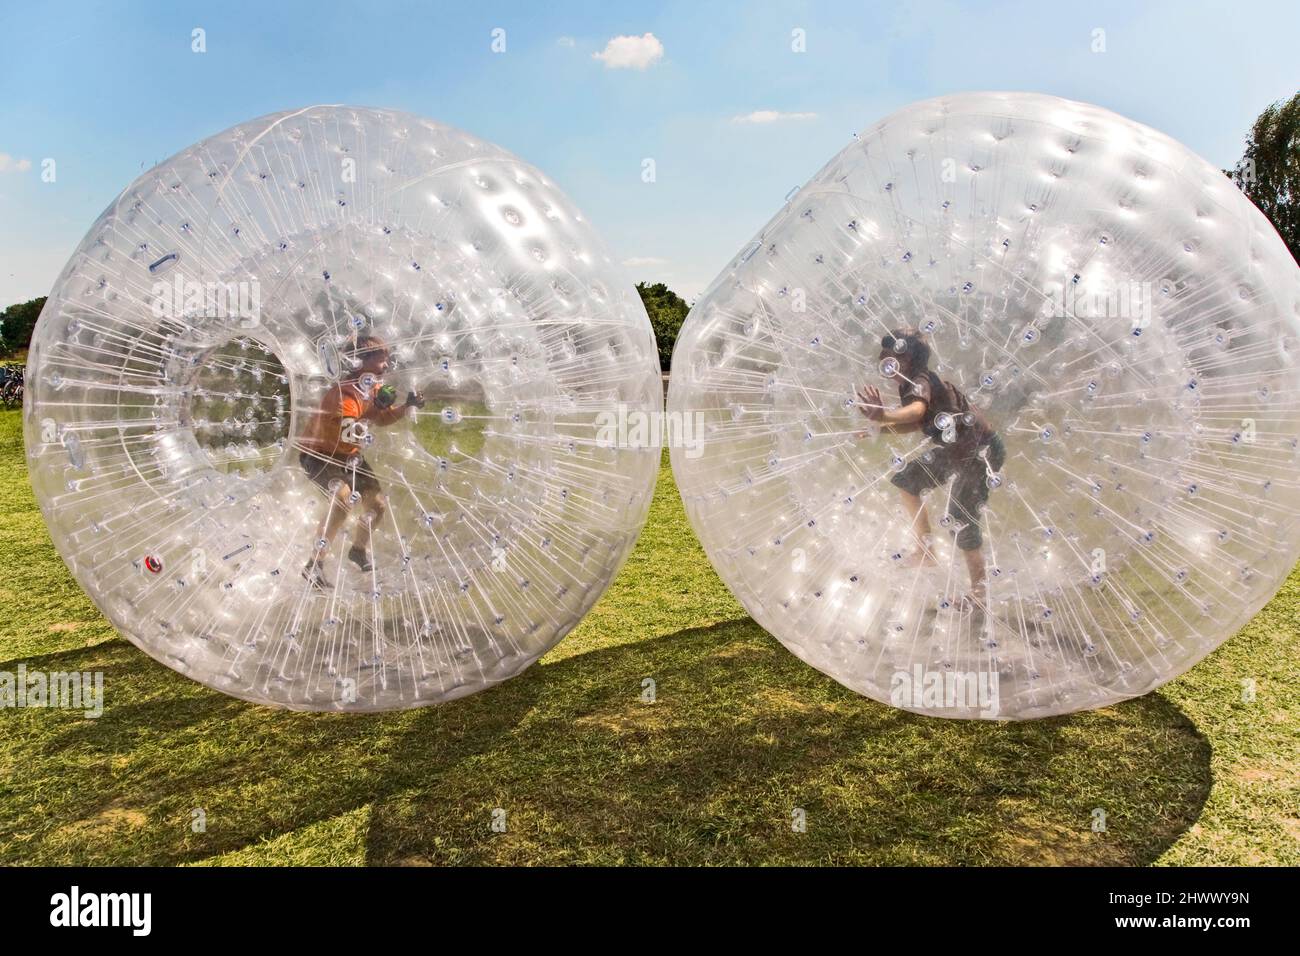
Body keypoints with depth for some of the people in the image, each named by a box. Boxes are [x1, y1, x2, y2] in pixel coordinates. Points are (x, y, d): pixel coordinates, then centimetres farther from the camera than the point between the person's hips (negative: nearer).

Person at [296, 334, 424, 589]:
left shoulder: (375, 388, -3)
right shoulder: (344, 394, -30)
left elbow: (382, 419, 12)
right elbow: (350, 434, -39)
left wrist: (407, 407, -4)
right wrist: (376, 406, -40)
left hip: (349, 456, 9)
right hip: (319, 454, -9)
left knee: (378, 503, 7)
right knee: (343, 496, -32)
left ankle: (359, 549, 36)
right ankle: (313, 564, -24)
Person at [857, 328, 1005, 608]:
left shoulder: (920, 382, -27)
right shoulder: (909, 384, 1)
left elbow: (917, 410, -50)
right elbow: (920, 422, 9)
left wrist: (884, 416, -70)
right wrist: (881, 426, -4)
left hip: (981, 453, -10)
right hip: (955, 449, 10)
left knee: (962, 517, -10)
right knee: (906, 479, 11)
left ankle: (979, 588, 9)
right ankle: (926, 552, 20)